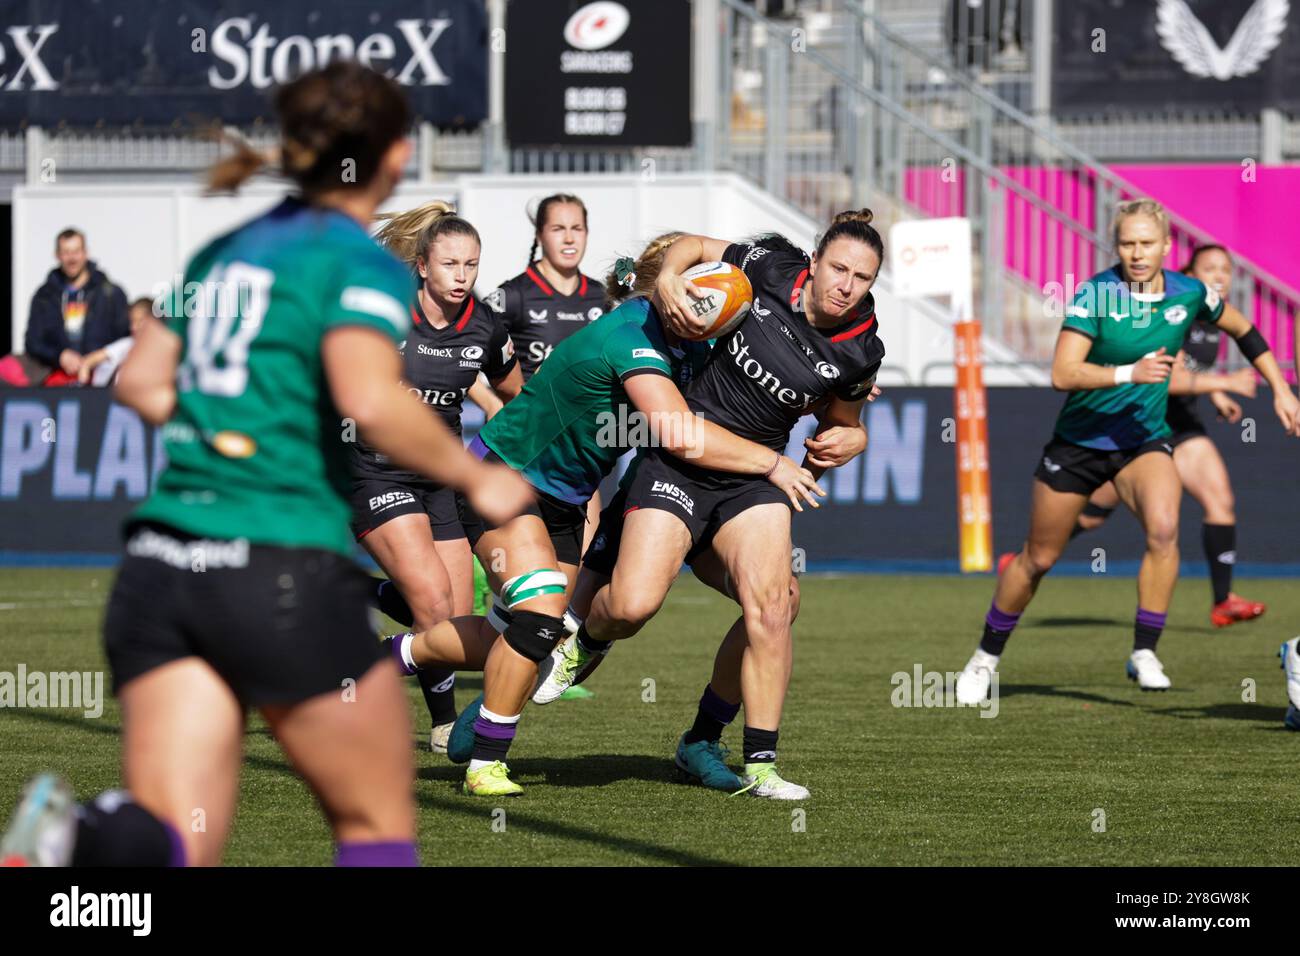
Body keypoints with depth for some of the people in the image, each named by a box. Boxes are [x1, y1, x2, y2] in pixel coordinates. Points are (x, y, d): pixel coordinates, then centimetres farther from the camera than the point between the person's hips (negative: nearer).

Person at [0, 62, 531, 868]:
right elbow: (370, 402, -20)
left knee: (177, 846, -3)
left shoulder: (226, 250, 17)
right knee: (380, 823, 13)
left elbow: (139, 384, 22)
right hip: (285, 572, -6)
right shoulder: (362, 264, -4)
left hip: (159, 560, 6)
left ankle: (77, 839, -34)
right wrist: (475, 478, -7)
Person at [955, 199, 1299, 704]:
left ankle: (1144, 653, -17)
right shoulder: (1096, 294, -20)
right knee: (1039, 558, 9)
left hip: (1144, 440, 2)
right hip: (1079, 439, -2)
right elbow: (1062, 373, -28)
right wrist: (1129, 372, -38)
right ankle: (987, 656, 30)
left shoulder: (1189, 294, -8)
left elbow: (1243, 330, 13)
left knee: (1164, 528, -27)